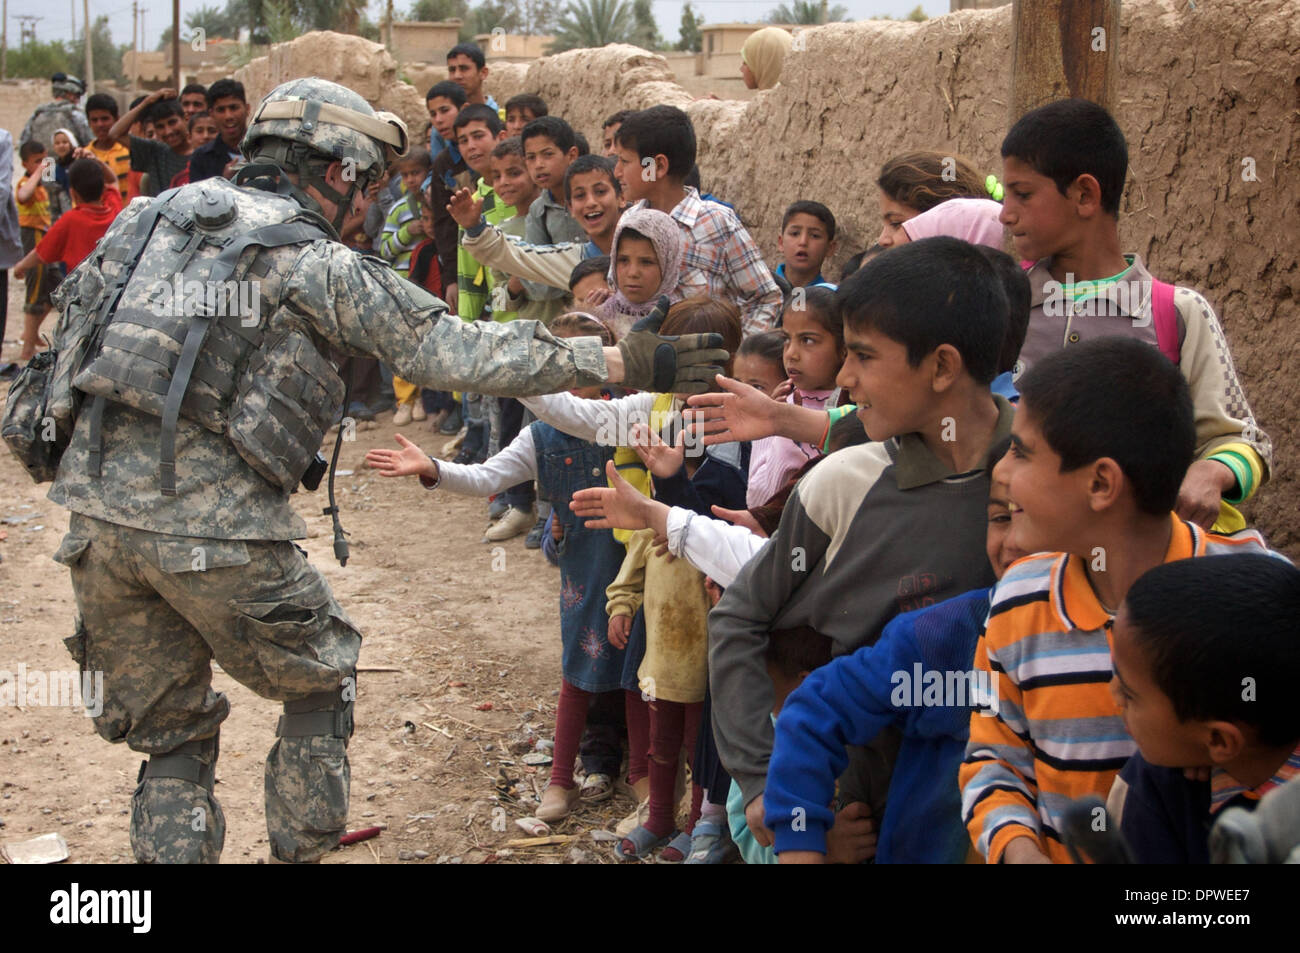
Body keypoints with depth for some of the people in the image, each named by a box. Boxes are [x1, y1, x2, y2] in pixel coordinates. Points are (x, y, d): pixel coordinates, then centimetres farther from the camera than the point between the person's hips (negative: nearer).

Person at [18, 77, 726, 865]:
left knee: (169, 734, 18)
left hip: (96, 512, 5)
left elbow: (71, 322, 18)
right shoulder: (320, 266, -2)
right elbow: (462, 351, -7)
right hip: (216, 532, -5)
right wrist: (629, 363, -4)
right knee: (321, 684, 20)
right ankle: (301, 850, 22)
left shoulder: (152, 215, 14)